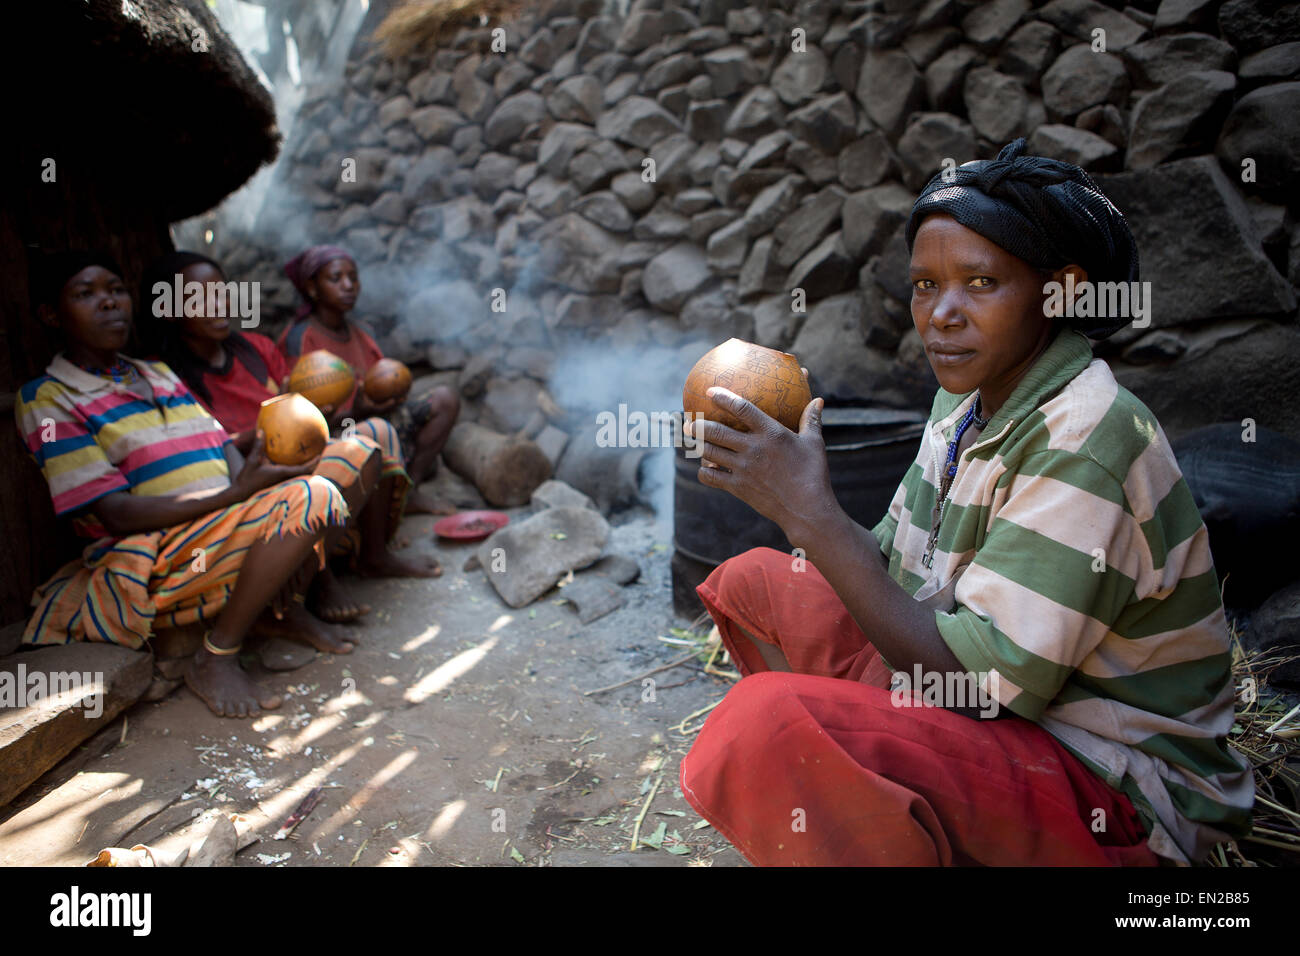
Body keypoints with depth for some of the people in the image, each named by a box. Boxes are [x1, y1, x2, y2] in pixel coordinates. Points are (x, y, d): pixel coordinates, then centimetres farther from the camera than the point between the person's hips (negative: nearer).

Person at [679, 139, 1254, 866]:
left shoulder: (1085, 441, -24)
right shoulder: (968, 400, 4)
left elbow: (976, 679, -26)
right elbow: (897, 569, 9)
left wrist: (814, 514, -28)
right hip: (991, 711, 9)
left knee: (770, 725, -33)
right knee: (752, 583, 8)